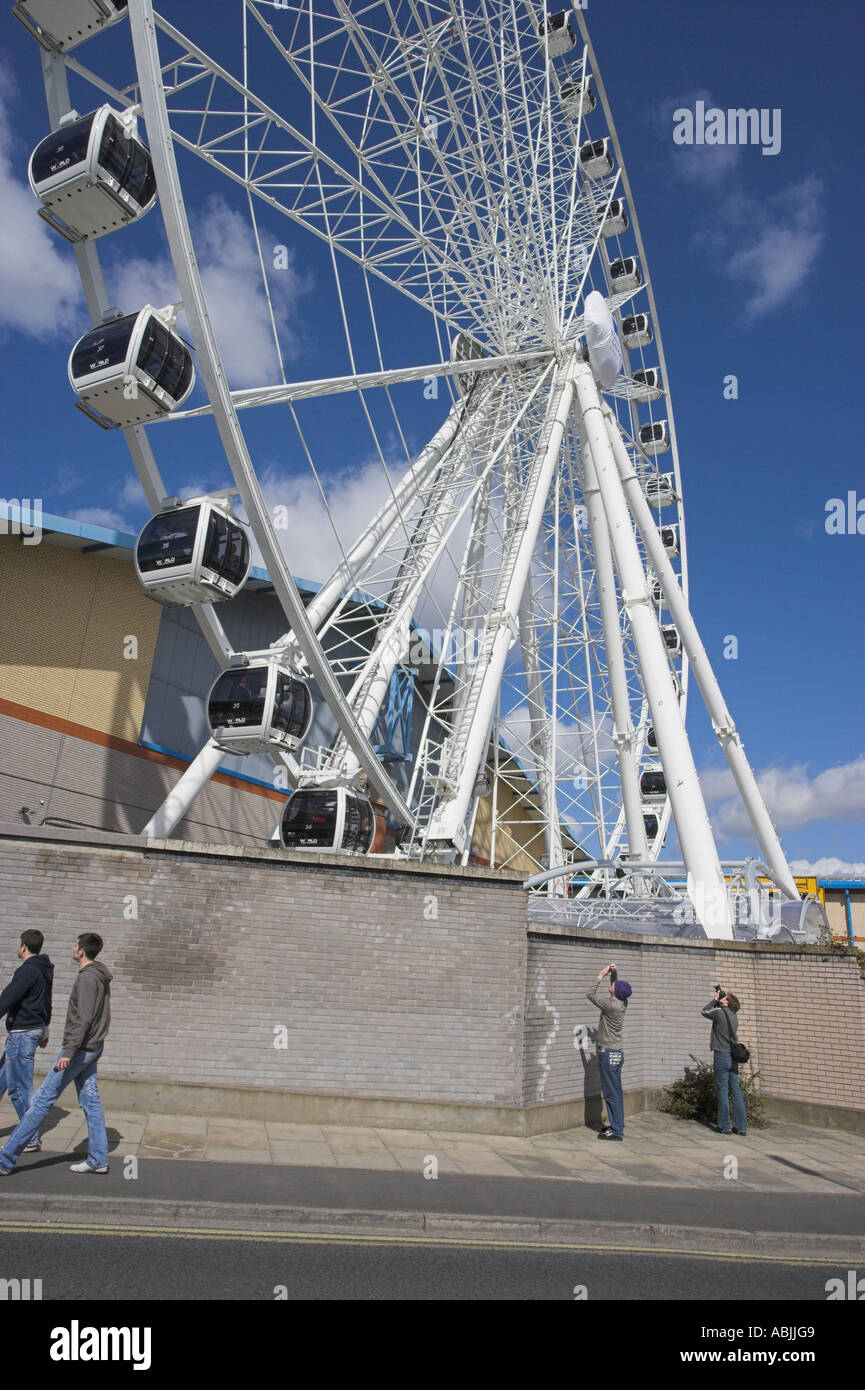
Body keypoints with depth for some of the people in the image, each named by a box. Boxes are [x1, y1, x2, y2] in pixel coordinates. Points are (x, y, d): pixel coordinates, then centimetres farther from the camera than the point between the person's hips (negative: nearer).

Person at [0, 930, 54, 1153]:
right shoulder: (45, 971, 13)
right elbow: (46, 1002, 22)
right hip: (36, 1029, 10)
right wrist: (45, 1029, 31)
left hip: (22, 1033, -10)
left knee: (20, 1088, -4)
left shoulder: (27, 971, -16)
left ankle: (31, 1139, -1)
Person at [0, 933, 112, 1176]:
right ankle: (98, 1160, 11)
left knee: (43, 1100, -4)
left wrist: (69, 1051, -28)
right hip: (93, 1047, 9)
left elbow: (83, 1019, -24)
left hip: (80, 1048, -9)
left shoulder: (87, 978, -17)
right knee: (90, 1101, 10)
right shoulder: (101, 977, 13)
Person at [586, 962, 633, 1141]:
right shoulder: (622, 1003, 2)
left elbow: (591, 995, -14)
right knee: (615, 1092, 15)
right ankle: (617, 1125, 23)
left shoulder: (612, 1006, -21)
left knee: (611, 1093, -5)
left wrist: (601, 977, -8)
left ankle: (616, 1131, -3)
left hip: (609, 1054, -9)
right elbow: (615, 988, 22)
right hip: (616, 1053, 9)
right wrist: (613, 974, 7)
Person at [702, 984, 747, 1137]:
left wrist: (715, 999, 13)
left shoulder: (720, 1013, -11)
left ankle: (724, 1126, 3)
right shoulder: (733, 1016, 10)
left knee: (723, 1091, -2)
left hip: (722, 1056, -7)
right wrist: (719, 989, 33)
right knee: (736, 1092, 8)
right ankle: (741, 1127, 10)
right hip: (734, 1057, 7)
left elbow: (705, 1012, 7)